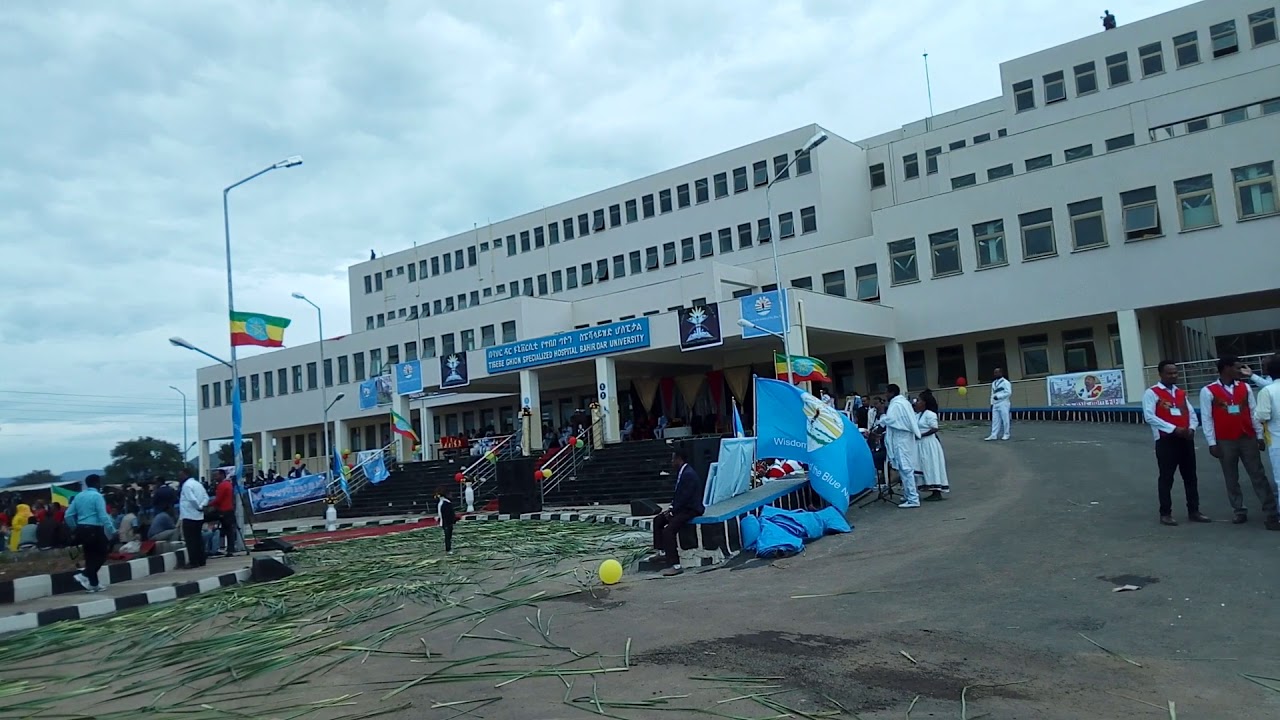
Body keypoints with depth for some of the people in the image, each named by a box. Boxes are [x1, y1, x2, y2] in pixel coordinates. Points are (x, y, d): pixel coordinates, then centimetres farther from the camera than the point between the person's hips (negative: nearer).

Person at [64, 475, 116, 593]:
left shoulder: (78, 496, 11)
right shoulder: (97, 496, -10)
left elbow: (68, 515, 10)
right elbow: (103, 516, -17)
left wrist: (75, 529, 21)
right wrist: (112, 531, -12)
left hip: (82, 530, 7)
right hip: (94, 530, -7)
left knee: (90, 556, 12)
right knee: (101, 555, 4)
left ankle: (93, 584, 13)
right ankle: (84, 575, -13)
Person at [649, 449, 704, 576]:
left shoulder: (689, 474, -22)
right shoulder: (682, 472, 9)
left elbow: (685, 498, -24)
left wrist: (672, 512, -16)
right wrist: (671, 508, 5)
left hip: (691, 509, -11)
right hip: (683, 507, 11)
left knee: (668, 530, -25)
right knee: (658, 520, 19)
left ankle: (676, 565, -23)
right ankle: (662, 552, 29)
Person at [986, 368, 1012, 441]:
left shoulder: (1005, 382, -5)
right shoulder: (993, 383, 17)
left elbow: (1009, 392, -13)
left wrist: (998, 396, -18)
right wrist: (992, 403, 12)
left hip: (1003, 404, -6)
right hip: (995, 404, 6)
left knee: (1005, 420, -1)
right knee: (995, 420, 2)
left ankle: (1006, 434, 7)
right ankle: (994, 435, 1)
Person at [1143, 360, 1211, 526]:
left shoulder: (1181, 393, 15)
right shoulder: (1151, 393, -7)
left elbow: (1191, 413, 15)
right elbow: (1149, 416, -16)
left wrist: (1192, 428, -6)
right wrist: (1173, 429, -20)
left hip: (1185, 439, 6)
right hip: (1166, 440, -6)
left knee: (1190, 476, 11)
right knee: (1166, 478, 0)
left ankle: (1193, 511, 21)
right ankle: (1165, 514, 8)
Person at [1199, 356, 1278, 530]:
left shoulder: (1245, 387, 5)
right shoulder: (1208, 391, -6)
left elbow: (1254, 413, 8)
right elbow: (1206, 419, -6)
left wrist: (1259, 435, 5)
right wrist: (1212, 443, -8)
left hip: (1248, 439, 3)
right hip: (1225, 442, -2)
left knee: (1258, 475, 2)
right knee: (1231, 479, 7)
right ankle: (1239, 511, 18)